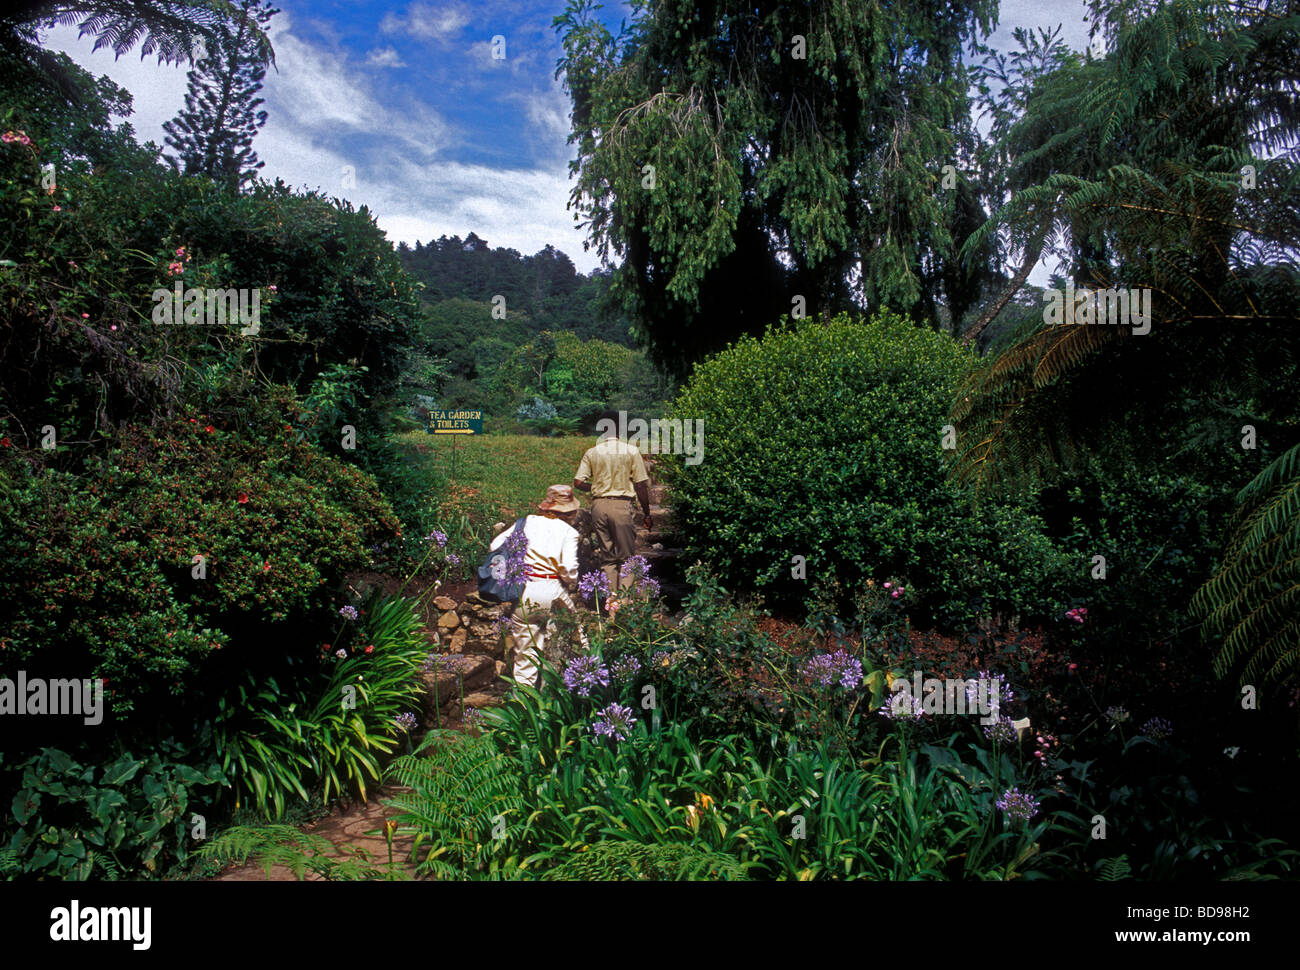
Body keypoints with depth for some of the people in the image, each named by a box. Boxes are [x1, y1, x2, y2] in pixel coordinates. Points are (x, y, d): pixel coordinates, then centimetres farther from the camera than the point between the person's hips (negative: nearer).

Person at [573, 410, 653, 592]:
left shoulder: (592, 452, 4)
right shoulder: (631, 451, -3)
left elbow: (578, 482, 0)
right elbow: (641, 485, -3)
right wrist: (646, 514, 5)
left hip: (599, 505, 3)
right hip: (622, 505, -3)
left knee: (605, 556, 12)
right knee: (626, 556, 5)